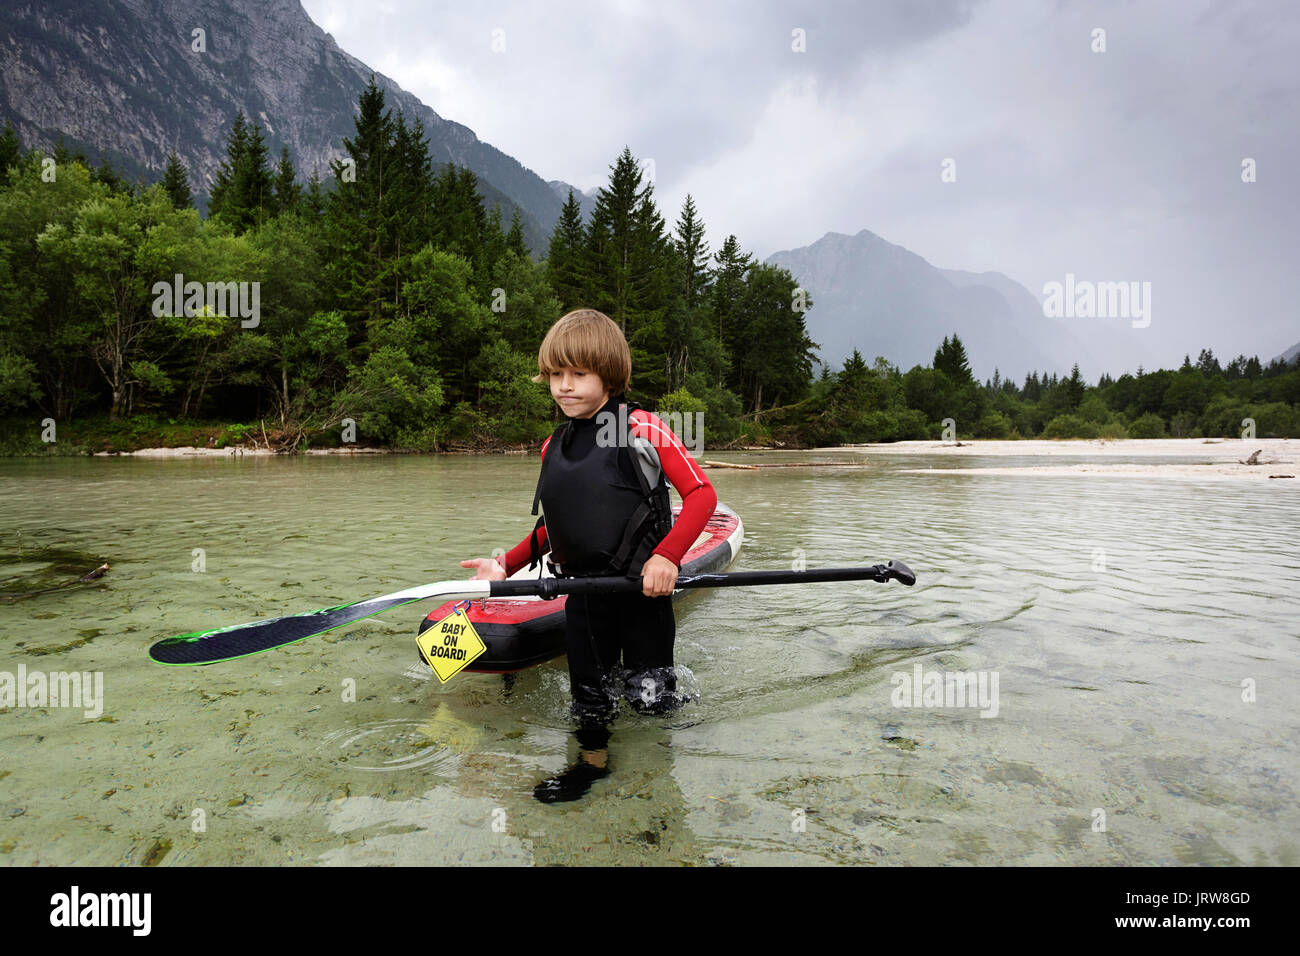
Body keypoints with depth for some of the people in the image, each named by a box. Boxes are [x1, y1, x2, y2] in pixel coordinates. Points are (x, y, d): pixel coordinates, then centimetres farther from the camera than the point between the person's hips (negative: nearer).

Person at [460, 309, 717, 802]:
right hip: (584, 590, 5)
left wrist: (667, 556, -27)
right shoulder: (554, 446, 7)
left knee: (648, 696, 4)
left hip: (642, 586, -5)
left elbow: (701, 493, -16)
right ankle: (592, 761, 39)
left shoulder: (642, 428, -13)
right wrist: (506, 566, 9)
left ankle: (669, 688, 38)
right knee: (588, 686, 16)